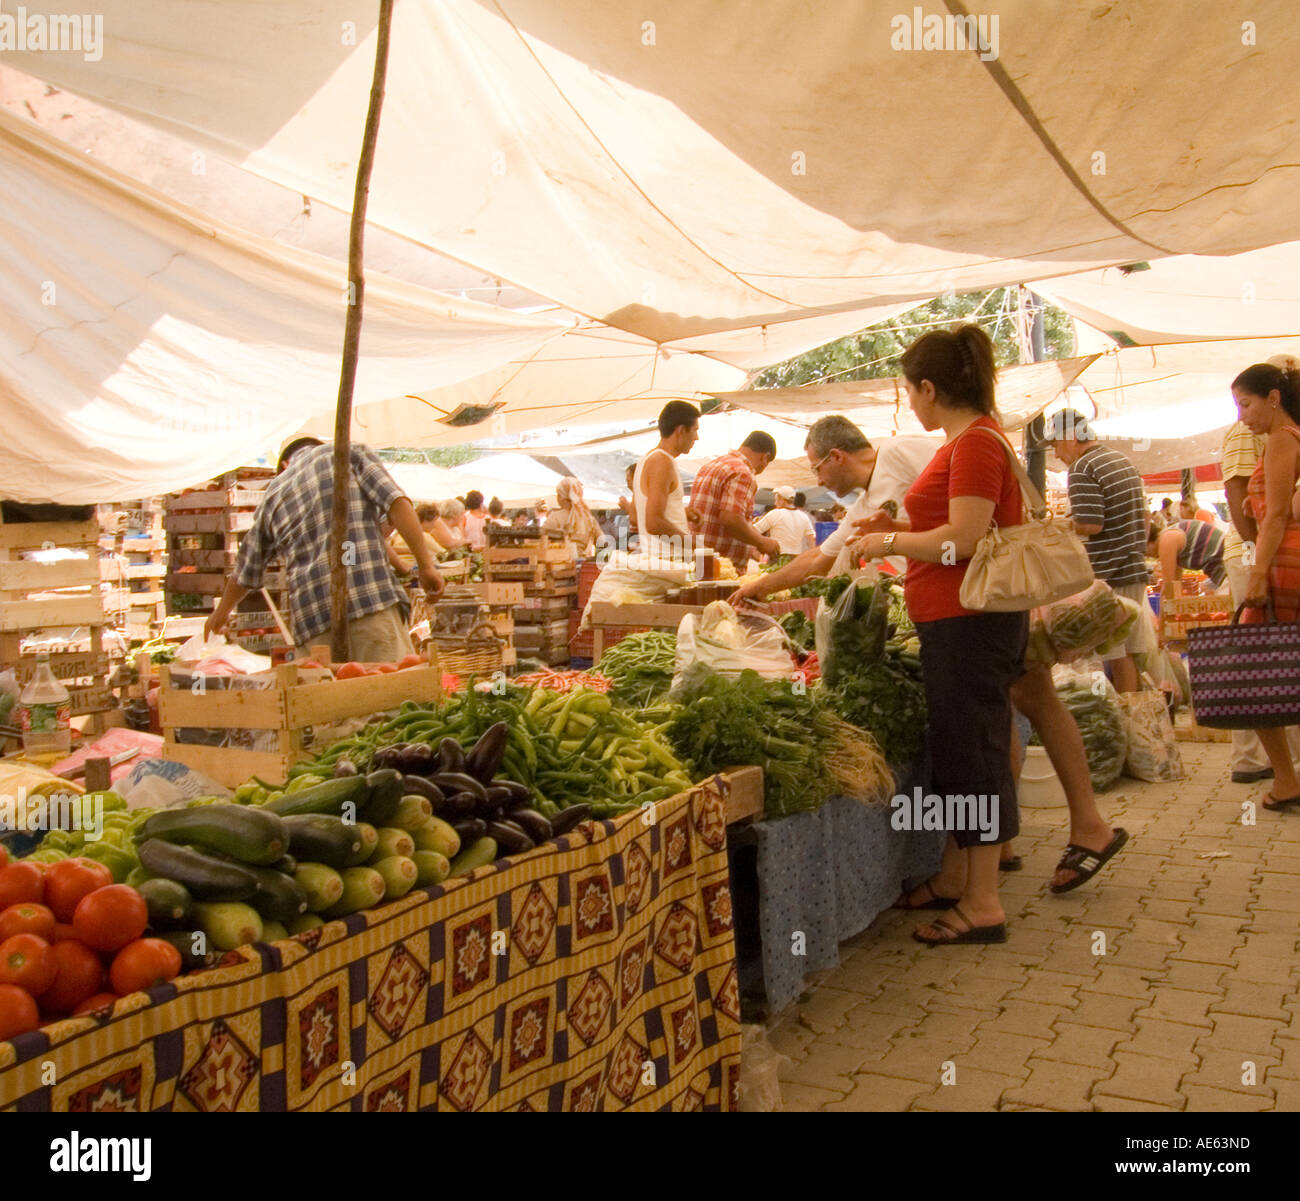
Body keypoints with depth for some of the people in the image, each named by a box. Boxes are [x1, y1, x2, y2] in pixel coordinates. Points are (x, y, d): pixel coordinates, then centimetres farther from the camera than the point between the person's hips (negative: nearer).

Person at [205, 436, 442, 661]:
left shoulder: (272, 496, 23)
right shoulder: (349, 453, 14)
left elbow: (246, 572, 32)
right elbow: (397, 503, -4)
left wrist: (221, 613, 49)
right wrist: (426, 564, -4)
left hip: (311, 615, 4)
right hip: (372, 601, -4)